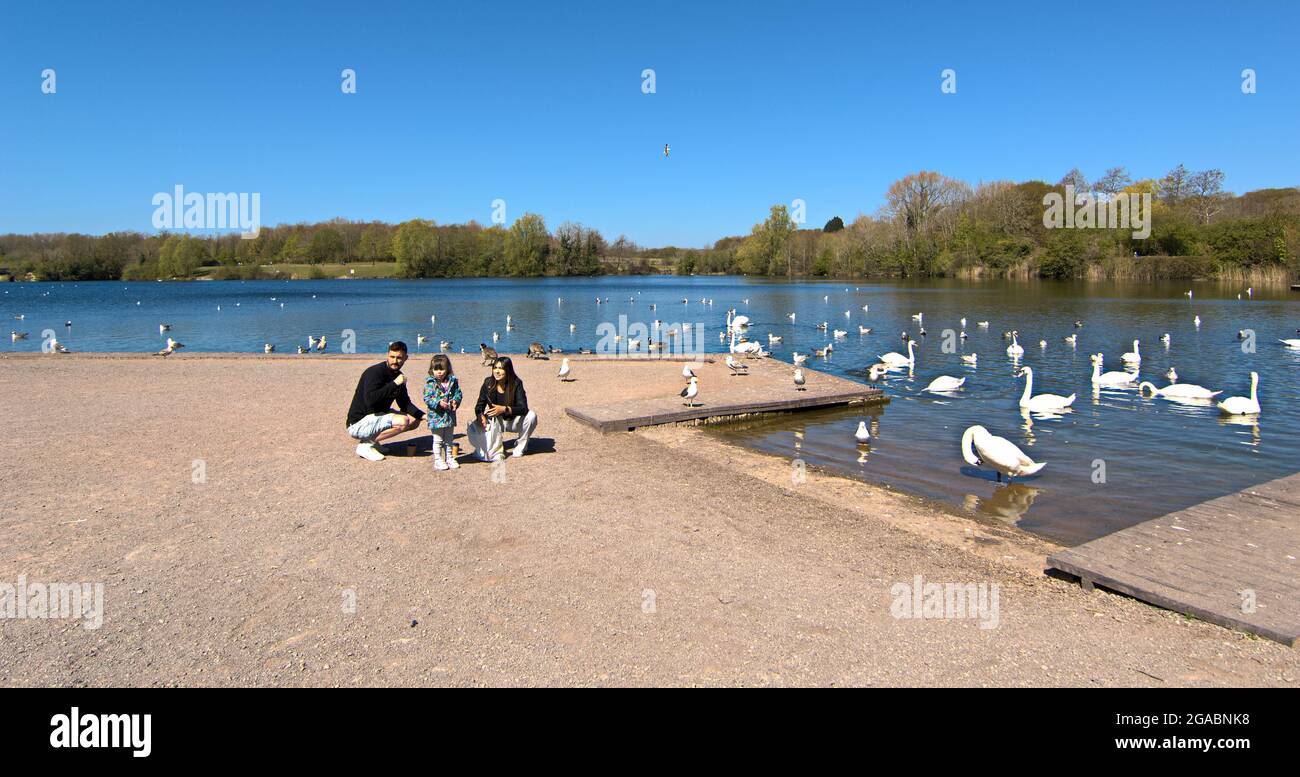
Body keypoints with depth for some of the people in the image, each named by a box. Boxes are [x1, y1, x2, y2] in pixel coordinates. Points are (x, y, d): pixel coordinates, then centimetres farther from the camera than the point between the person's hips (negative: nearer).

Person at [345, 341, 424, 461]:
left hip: (378, 416, 9)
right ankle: (366, 445, -12)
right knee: (402, 421, -27)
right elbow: (370, 399, -33)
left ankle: (372, 439, 6)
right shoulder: (375, 372, -18)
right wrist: (394, 384, -30)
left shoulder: (398, 376, 7)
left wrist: (423, 415, -5)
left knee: (414, 420, 5)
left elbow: (405, 404, 12)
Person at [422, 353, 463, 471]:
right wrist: (438, 402, -27)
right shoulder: (430, 382, -9)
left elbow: (458, 393, 5)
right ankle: (438, 460, 15)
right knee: (438, 440, 5)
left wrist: (455, 401, -16)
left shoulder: (452, 381, 1)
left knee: (449, 439, 16)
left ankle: (449, 458, 28)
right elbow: (427, 398, -13)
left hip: (450, 415, 4)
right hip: (436, 416, -4)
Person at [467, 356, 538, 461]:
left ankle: (520, 446, -6)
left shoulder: (516, 384, -17)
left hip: (513, 421, -1)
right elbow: (479, 406, -5)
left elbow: (523, 408, -26)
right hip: (494, 422, 1)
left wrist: (504, 409, -41)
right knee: (473, 428, -27)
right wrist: (480, 416, -29)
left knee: (531, 416, -30)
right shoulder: (488, 383, -10)